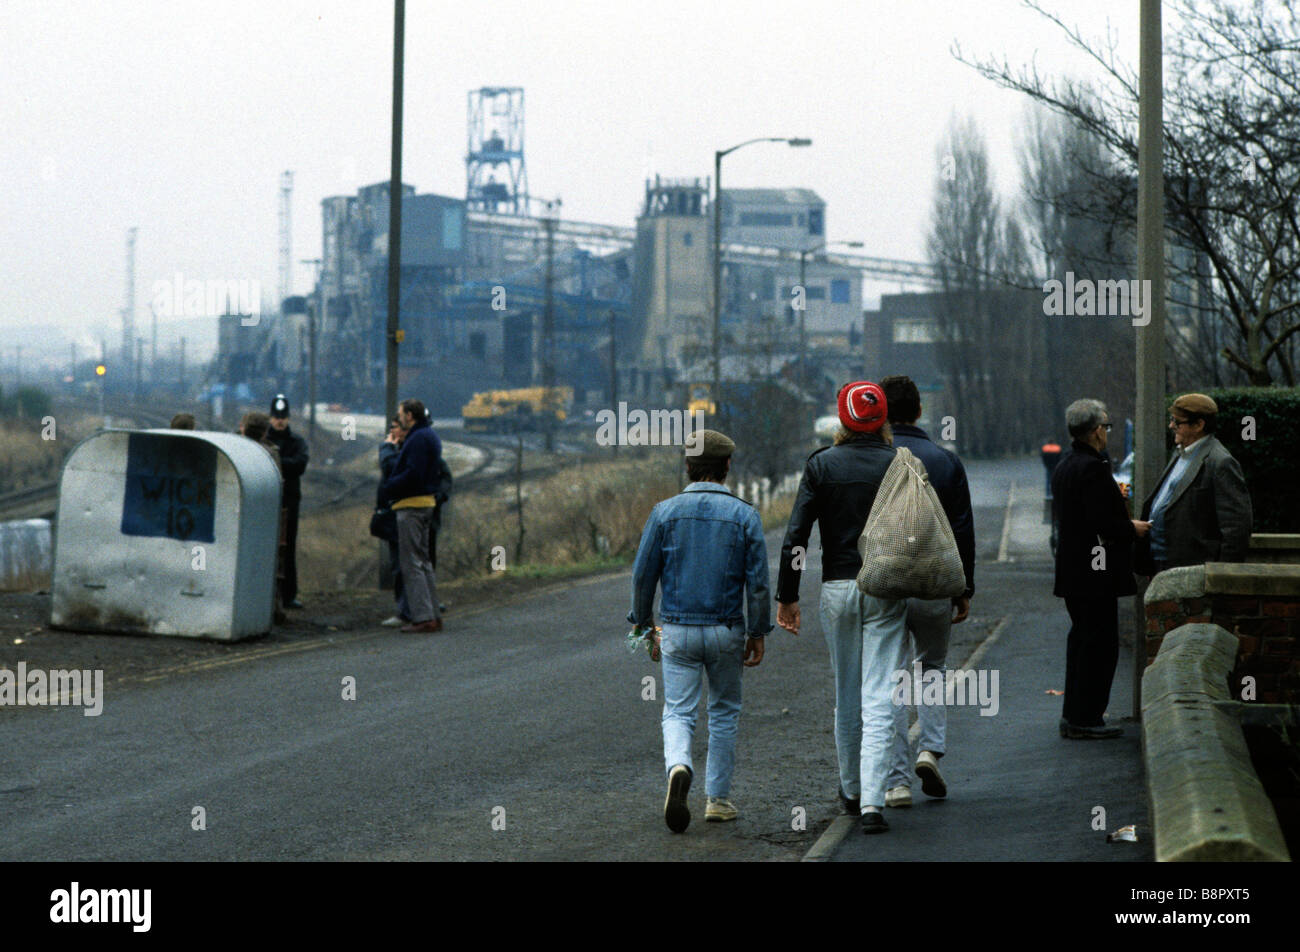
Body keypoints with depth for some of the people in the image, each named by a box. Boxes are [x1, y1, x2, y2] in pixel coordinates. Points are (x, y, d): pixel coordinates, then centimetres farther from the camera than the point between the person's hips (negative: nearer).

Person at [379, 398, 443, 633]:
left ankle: (423, 618, -11)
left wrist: (387, 490, -15)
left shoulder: (419, 439, -15)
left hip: (412, 505, -10)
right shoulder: (429, 436, 18)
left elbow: (412, 475, -23)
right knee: (422, 561, 14)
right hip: (426, 502, 10)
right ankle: (433, 616, 16)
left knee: (411, 562, -8)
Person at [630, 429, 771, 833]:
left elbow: (643, 574, -1)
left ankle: (679, 767, -27)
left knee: (678, 713, 4)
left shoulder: (665, 512, -4)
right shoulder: (744, 515, -5)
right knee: (724, 712, 16)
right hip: (726, 631, 0)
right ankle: (718, 798, 18)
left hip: (678, 630, 0)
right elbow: (758, 582, -6)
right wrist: (758, 632, 3)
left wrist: (643, 622, 11)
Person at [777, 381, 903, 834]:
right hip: (888, 592, -1)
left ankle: (851, 790, 29)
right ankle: (872, 801, -13)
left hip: (837, 589, 1)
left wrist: (787, 597, 0)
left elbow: (796, 535, -5)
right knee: (878, 698, -4)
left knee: (846, 696, 16)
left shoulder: (821, 465, -1)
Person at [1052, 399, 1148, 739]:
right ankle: (1085, 720, -1)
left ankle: (1074, 715, 24)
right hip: (1095, 571, -10)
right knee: (1099, 643, -3)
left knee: (1081, 639, 17)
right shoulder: (1093, 468, -19)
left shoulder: (1064, 465, 12)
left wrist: (1123, 522, 18)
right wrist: (1133, 529, -7)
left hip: (1072, 568, 10)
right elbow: (1103, 523, -24)